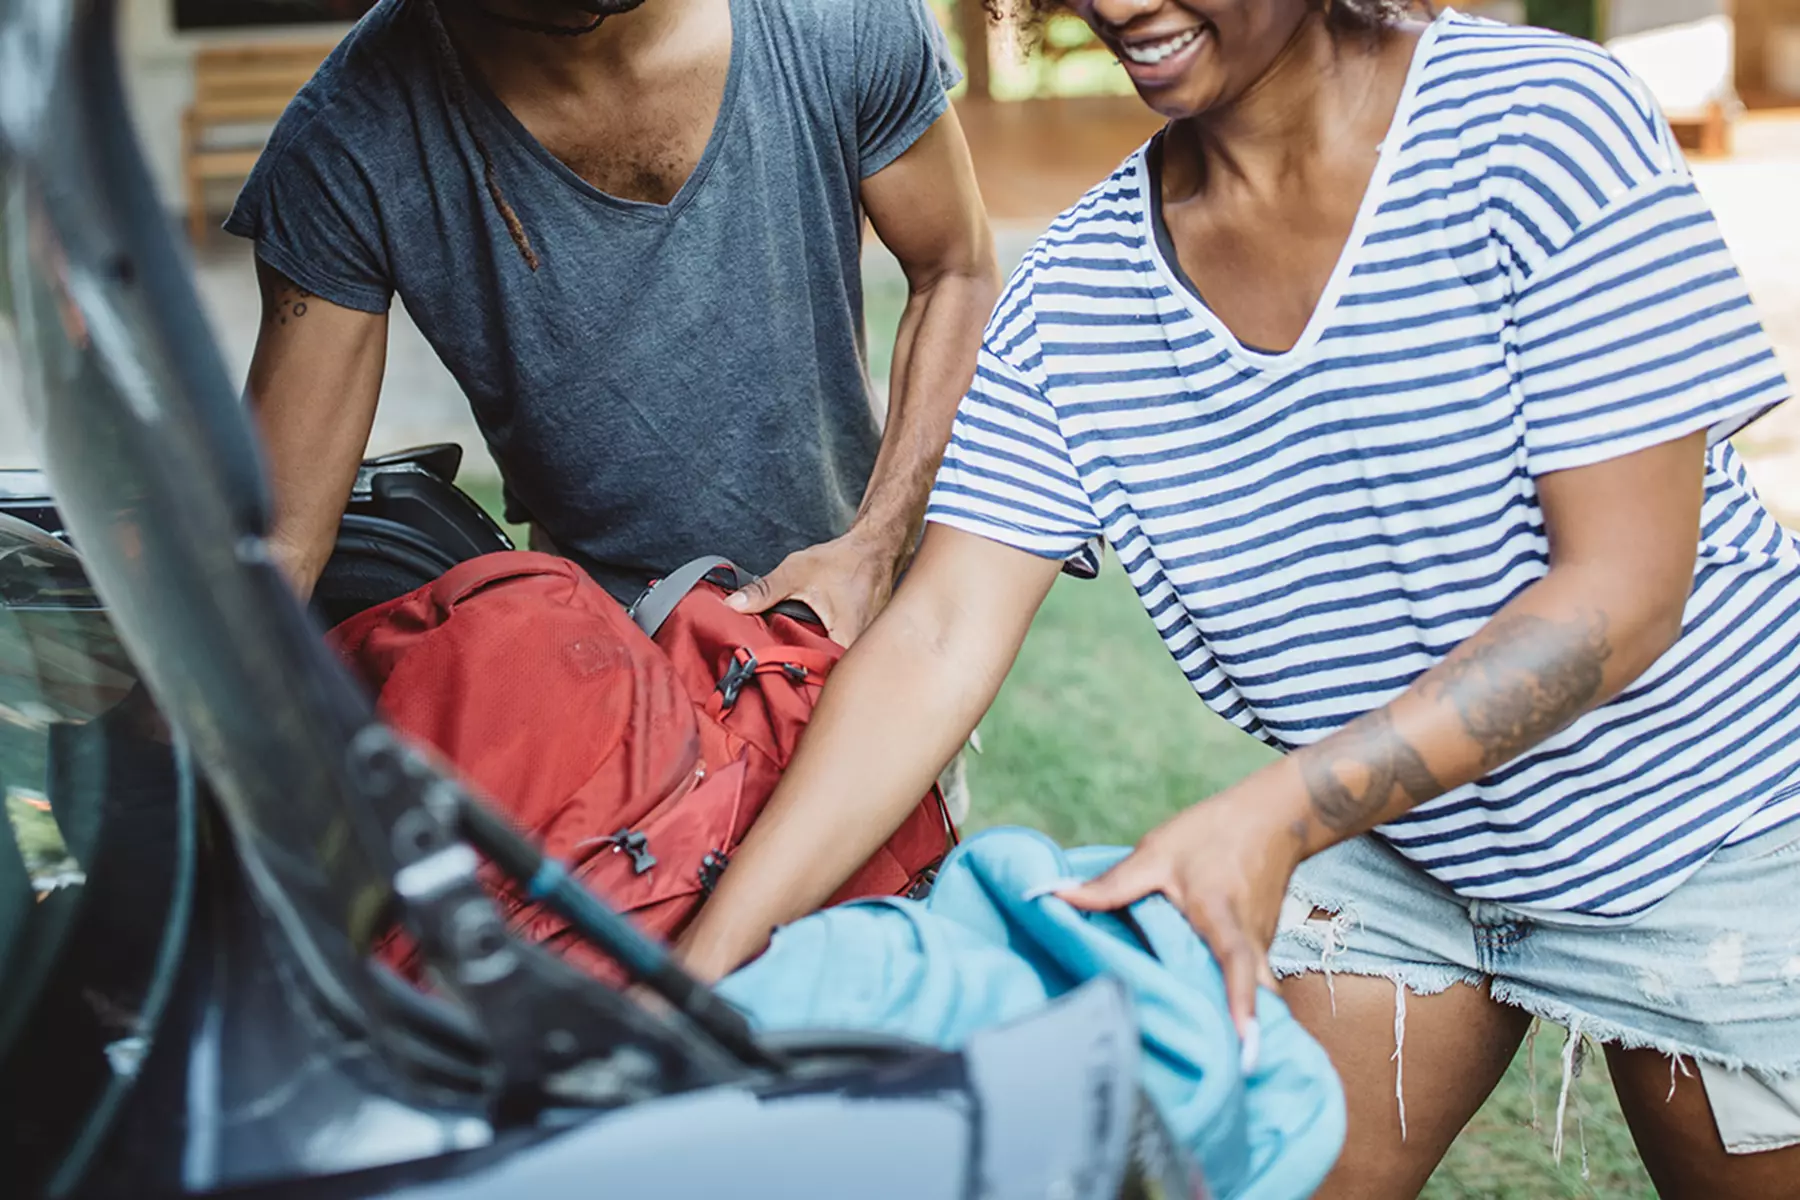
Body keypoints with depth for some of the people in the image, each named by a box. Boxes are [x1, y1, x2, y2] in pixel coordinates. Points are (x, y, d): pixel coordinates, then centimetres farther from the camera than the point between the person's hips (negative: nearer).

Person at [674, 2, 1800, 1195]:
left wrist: (1275, 814, -35)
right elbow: (938, 644, -15)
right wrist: (705, 961, -24)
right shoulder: (1070, 292, -9)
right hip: (1381, 843, 3)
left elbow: (1626, 590, -24)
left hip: (1698, 825, -3)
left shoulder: (1539, 124, -21)